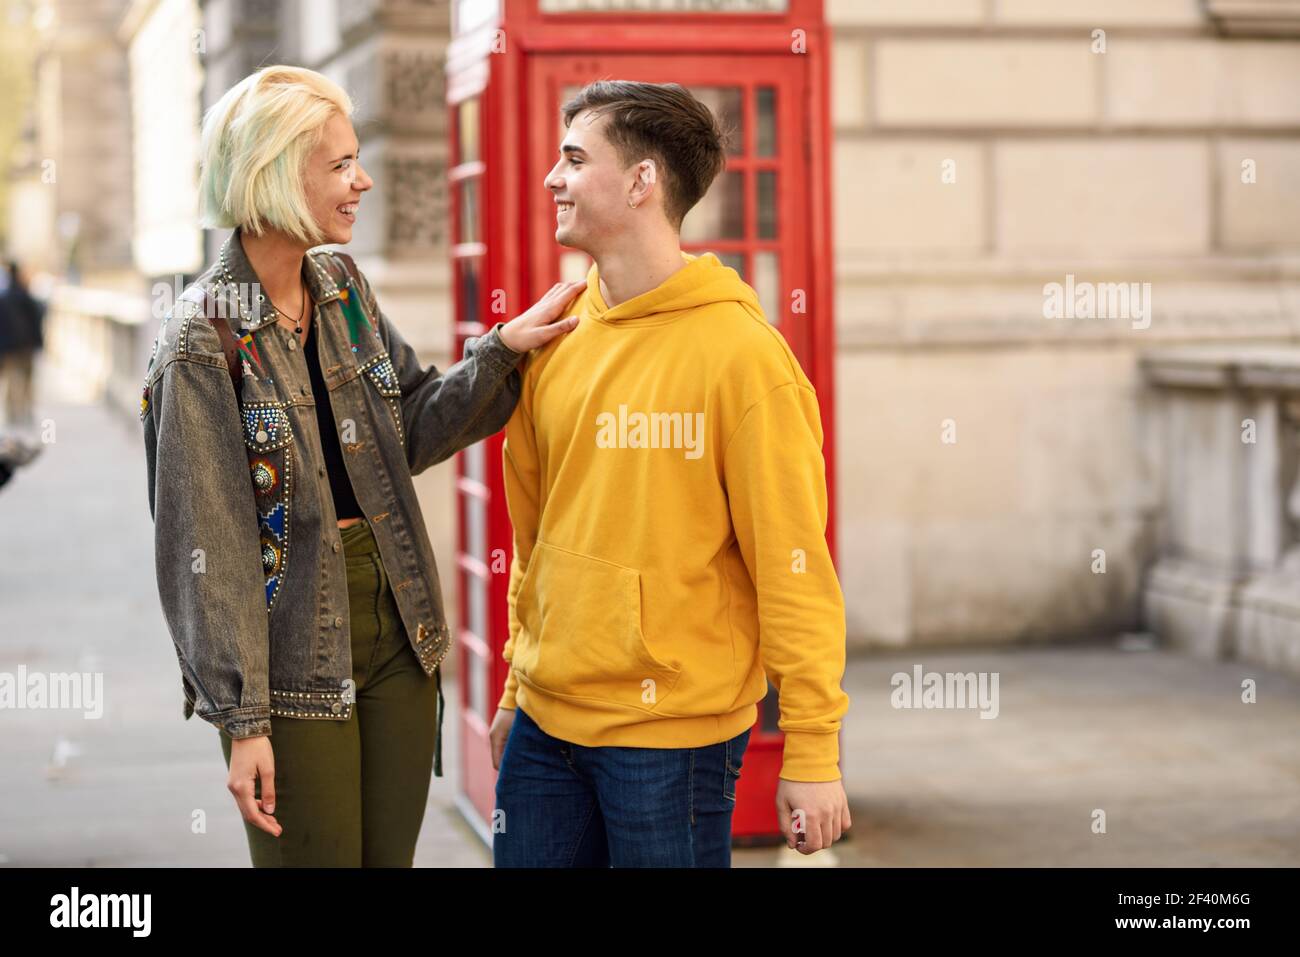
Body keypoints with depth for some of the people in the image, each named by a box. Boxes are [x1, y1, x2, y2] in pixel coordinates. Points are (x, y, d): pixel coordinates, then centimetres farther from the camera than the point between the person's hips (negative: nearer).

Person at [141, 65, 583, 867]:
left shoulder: (343, 288, 5)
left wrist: (503, 349, -3)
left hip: (397, 622, 7)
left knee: (391, 854, 14)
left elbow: (413, 433, 12)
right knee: (316, 857, 2)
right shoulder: (206, 338, -16)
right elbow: (206, 545, -16)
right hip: (296, 651, -7)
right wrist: (244, 720, -17)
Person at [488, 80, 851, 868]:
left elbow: (793, 565, -12)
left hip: (674, 739, -6)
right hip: (547, 727, 6)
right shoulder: (555, 345, 7)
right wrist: (519, 691, 17)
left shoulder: (740, 351, -12)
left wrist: (812, 753, -13)